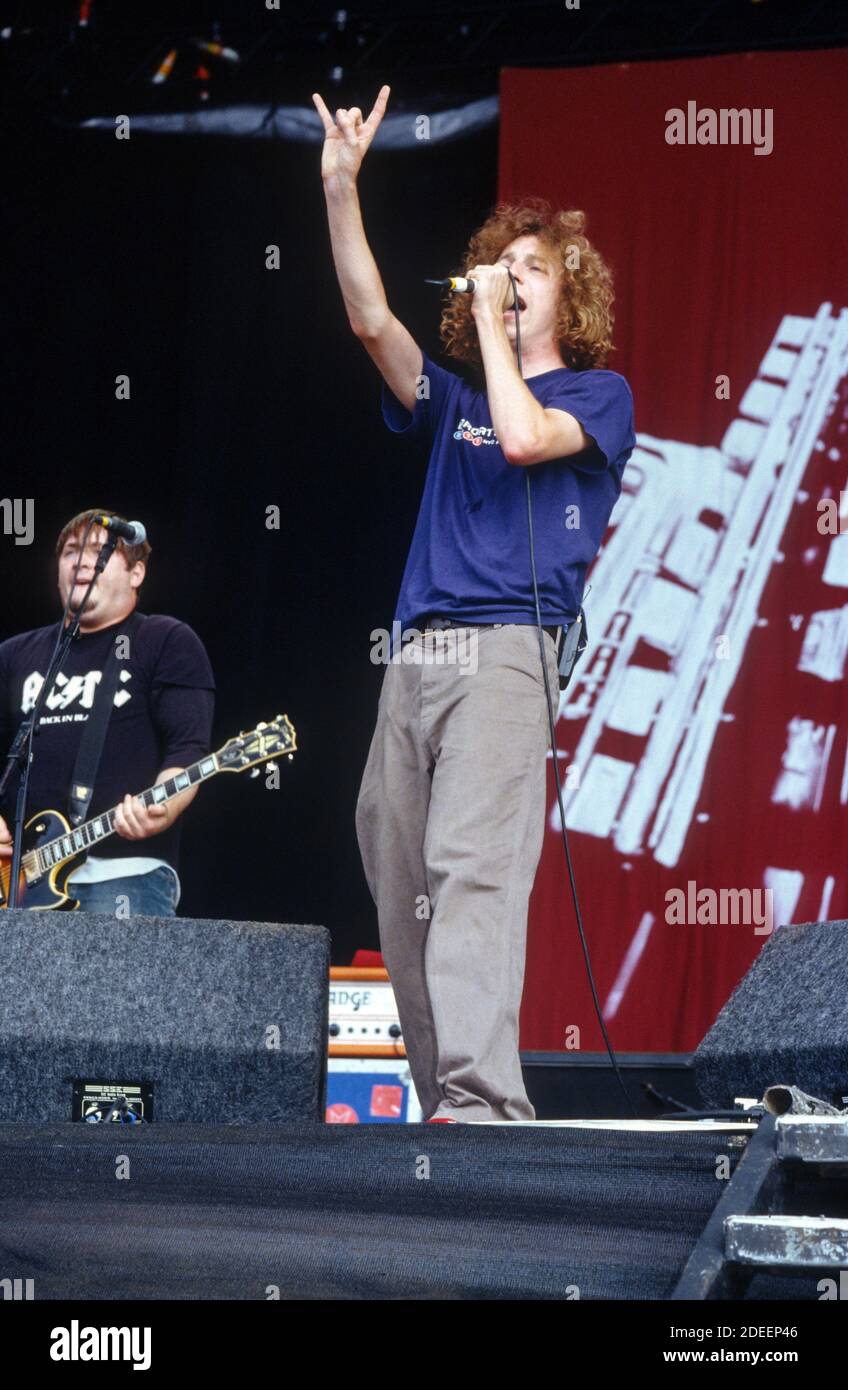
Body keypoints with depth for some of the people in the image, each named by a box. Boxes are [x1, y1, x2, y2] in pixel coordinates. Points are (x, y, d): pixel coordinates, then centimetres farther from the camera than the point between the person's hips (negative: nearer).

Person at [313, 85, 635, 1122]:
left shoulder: (598, 394, 11)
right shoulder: (454, 404, 25)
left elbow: (526, 437, -10)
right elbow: (372, 322, 11)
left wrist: (491, 320, 1)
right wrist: (340, 189, 1)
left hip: (505, 652, -7)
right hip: (414, 659, 7)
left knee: (474, 869, -23)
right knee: (401, 886, 2)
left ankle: (484, 1102, -33)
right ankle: (449, 1106, 6)